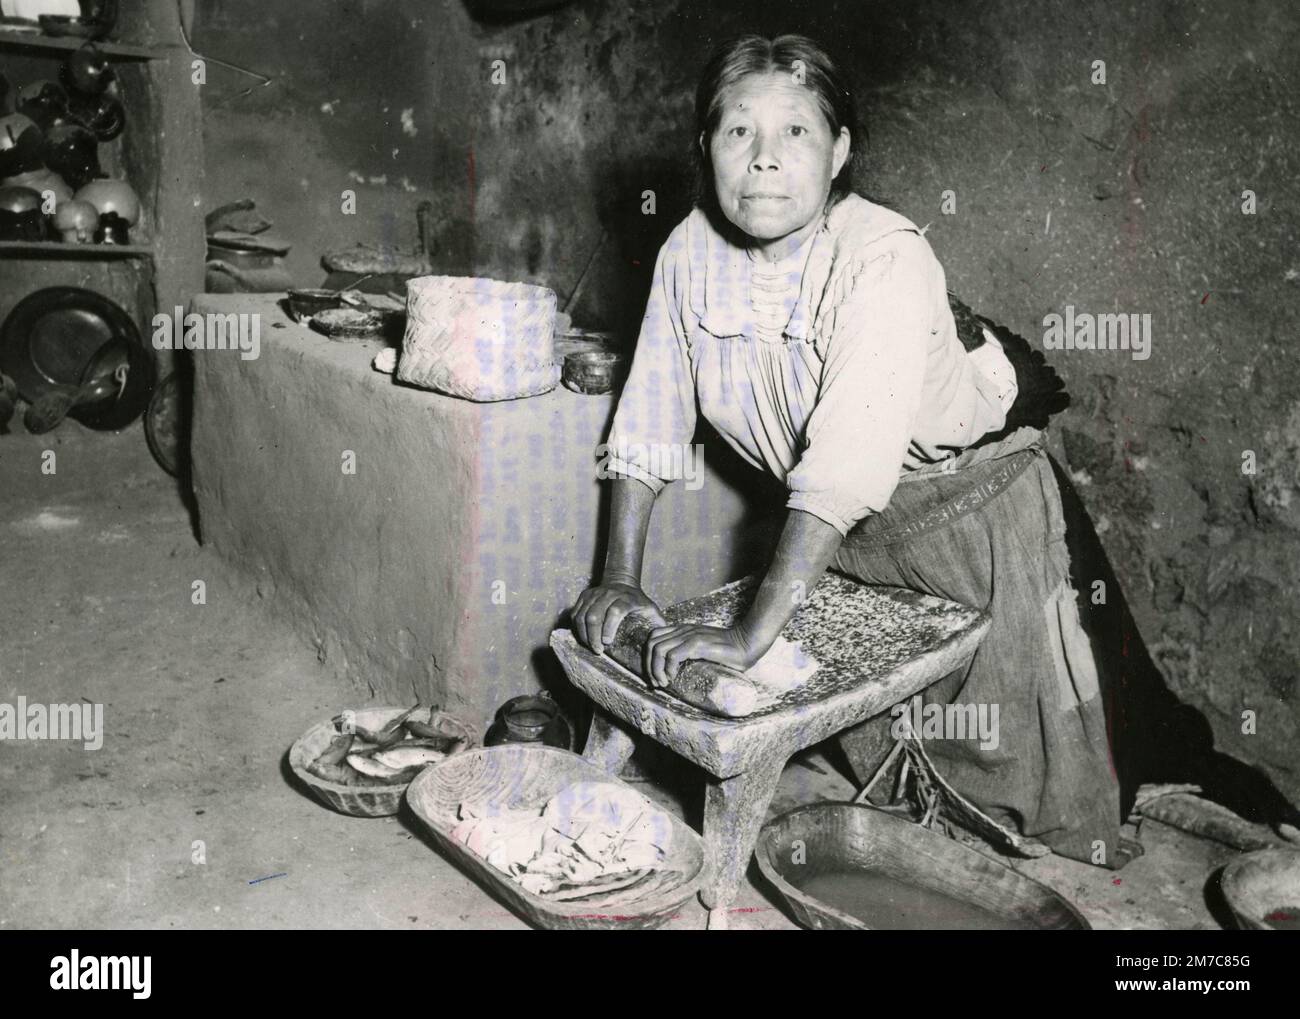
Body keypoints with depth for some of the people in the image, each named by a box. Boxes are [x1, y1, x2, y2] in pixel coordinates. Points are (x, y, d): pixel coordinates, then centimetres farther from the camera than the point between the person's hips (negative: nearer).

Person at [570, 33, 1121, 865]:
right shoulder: (691, 252, -12)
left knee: (1001, 753, 5)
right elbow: (649, 422, -5)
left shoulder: (887, 257, -30)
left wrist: (753, 633, -45)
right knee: (867, 753, 21)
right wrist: (620, 578, -10)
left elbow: (848, 462, -40)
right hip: (831, 525, 5)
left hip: (969, 510, -5)